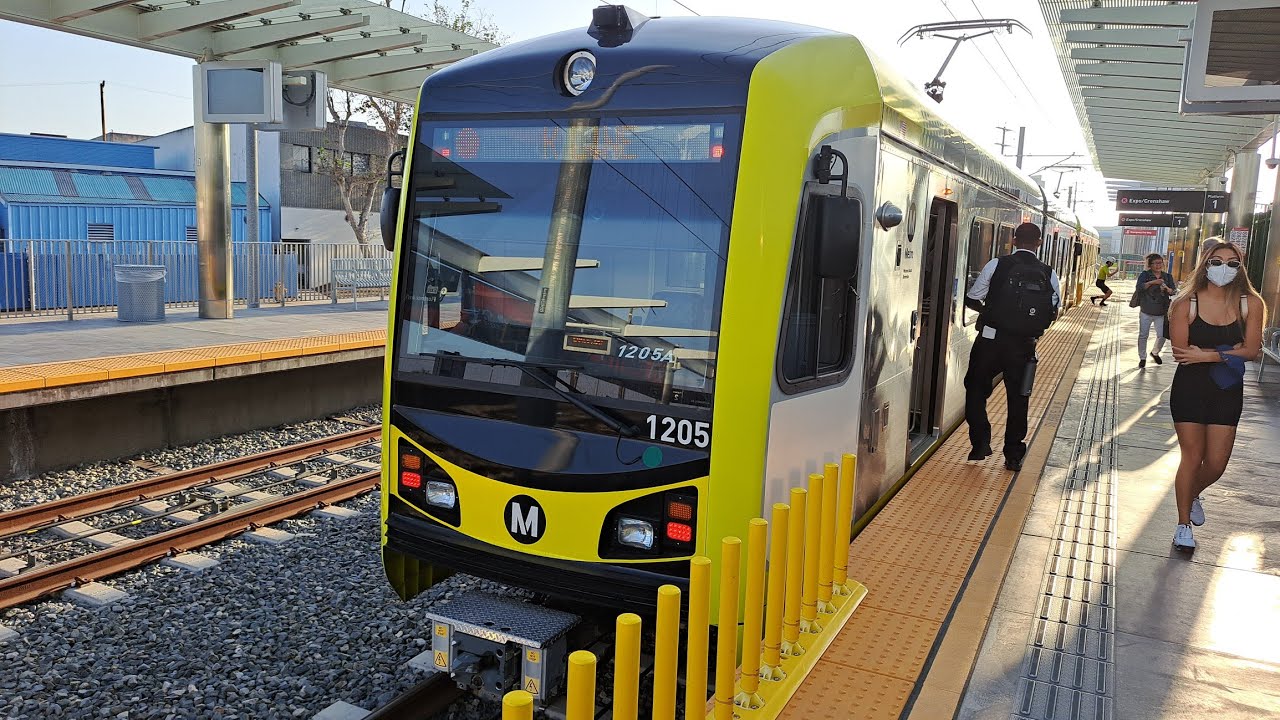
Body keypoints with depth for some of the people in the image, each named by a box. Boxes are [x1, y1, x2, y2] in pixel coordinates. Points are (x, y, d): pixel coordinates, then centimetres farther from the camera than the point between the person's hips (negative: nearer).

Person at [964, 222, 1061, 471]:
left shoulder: (997, 265, -6)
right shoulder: (1049, 275, 1)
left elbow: (972, 299, -2)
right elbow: (1053, 311, 8)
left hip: (991, 339, -2)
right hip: (1024, 345, 2)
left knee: (976, 388, 17)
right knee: (1018, 397, 13)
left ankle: (980, 442, 9)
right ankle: (1013, 455, 18)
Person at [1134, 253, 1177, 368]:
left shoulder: (1168, 276, 6)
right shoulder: (1144, 275, -3)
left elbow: (1173, 291, 0)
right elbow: (1139, 287, -18)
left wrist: (1167, 288, -22)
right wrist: (1152, 282, -30)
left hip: (1162, 312, 2)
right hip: (1146, 312, -2)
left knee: (1162, 336, 3)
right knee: (1143, 335, 4)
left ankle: (1155, 353, 30)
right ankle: (1142, 358, 18)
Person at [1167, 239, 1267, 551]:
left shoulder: (1250, 303, -4)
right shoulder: (1186, 304, -10)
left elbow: (1251, 350, -9)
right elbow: (1180, 351, -14)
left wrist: (1208, 354, -19)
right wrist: (1230, 351, -14)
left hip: (1228, 390, 2)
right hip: (1190, 388, -2)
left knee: (1216, 464, 5)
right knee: (1192, 458, 3)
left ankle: (1193, 493, 40)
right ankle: (1184, 524, 19)